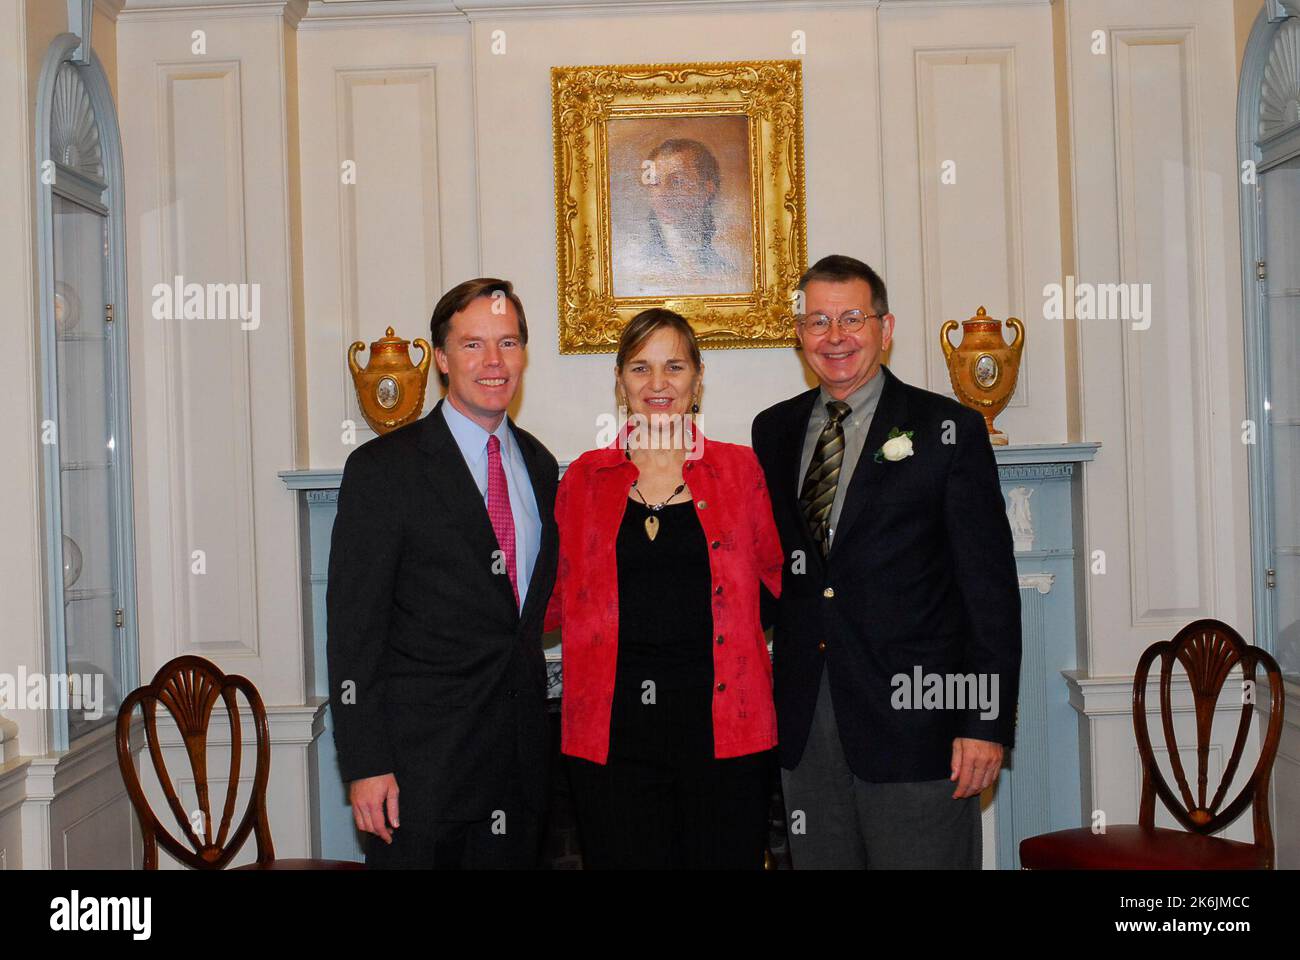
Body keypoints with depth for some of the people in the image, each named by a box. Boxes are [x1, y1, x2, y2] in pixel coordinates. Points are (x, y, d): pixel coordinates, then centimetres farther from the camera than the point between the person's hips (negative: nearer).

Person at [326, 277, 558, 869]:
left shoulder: (540, 466, 10)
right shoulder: (384, 469, -8)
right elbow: (353, 626, -9)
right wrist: (365, 764, -14)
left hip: (520, 757, 5)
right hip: (421, 763, -5)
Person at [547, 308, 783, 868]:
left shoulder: (738, 469, 7)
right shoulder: (584, 478, 8)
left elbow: (780, 574, 12)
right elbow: (558, 597, 12)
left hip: (723, 724, 0)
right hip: (614, 731, 1)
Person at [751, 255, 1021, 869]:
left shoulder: (949, 431, -3)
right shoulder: (773, 430, 10)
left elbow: (991, 588, -6)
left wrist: (987, 724, -11)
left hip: (913, 723, -4)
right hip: (804, 723, 4)